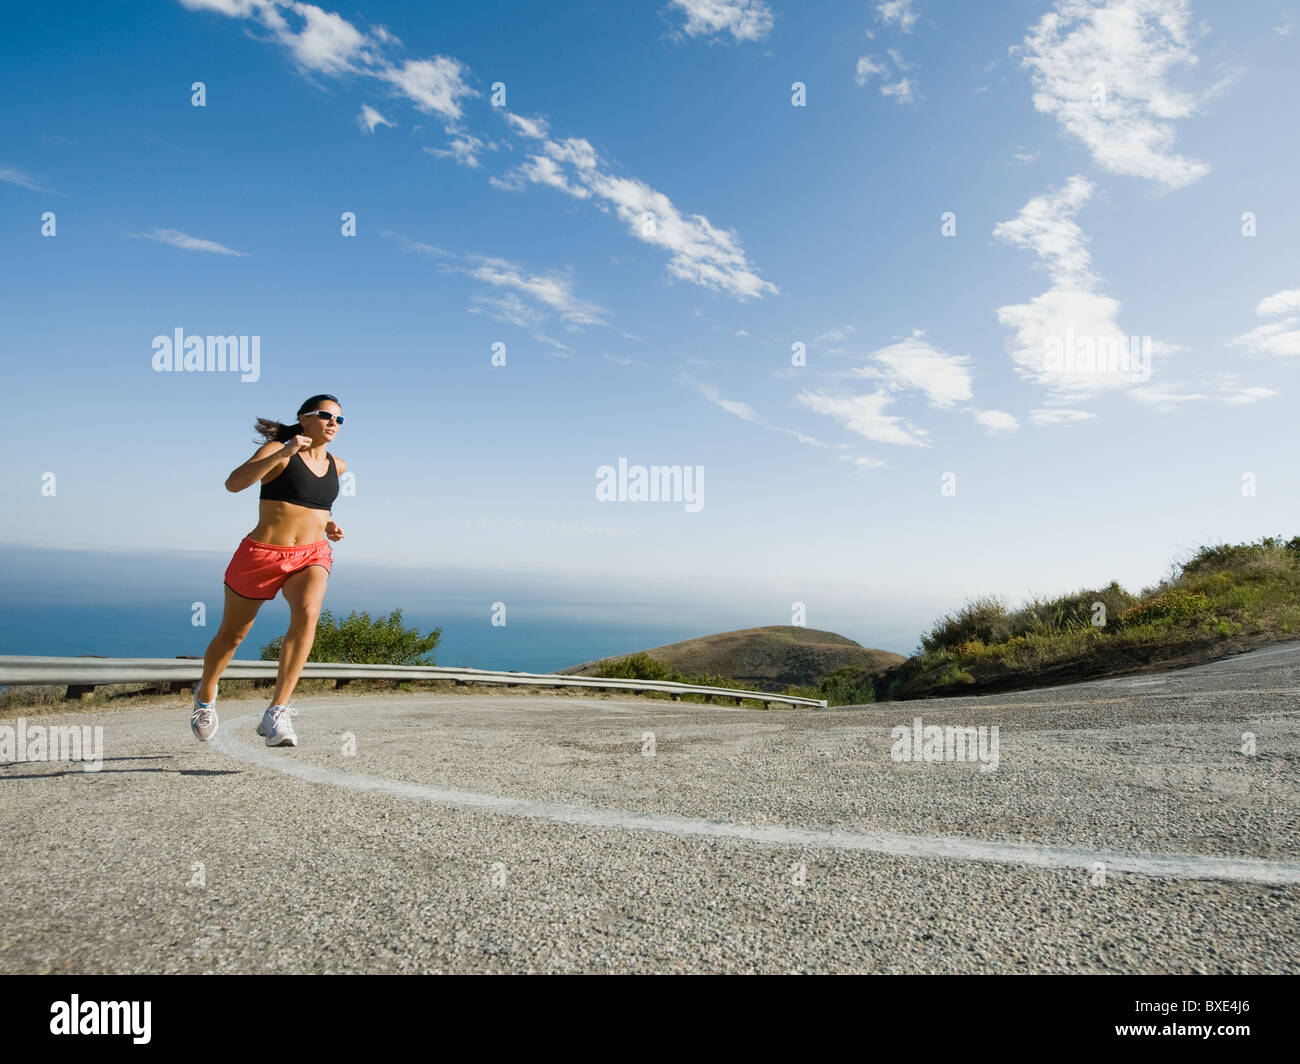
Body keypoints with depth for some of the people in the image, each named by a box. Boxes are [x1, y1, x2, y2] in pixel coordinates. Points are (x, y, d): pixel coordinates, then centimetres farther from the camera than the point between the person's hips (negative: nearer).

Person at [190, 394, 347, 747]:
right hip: (261, 555, -3)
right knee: (232, 634, 14)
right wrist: (283, 453, -31)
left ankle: (276, 713, -28)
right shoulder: (277, 450, -7)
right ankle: (205, 695, 45)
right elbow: (234, 483, -23)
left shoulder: (336, 465, 11)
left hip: (312, 557, 3)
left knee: (307, 615, -29)